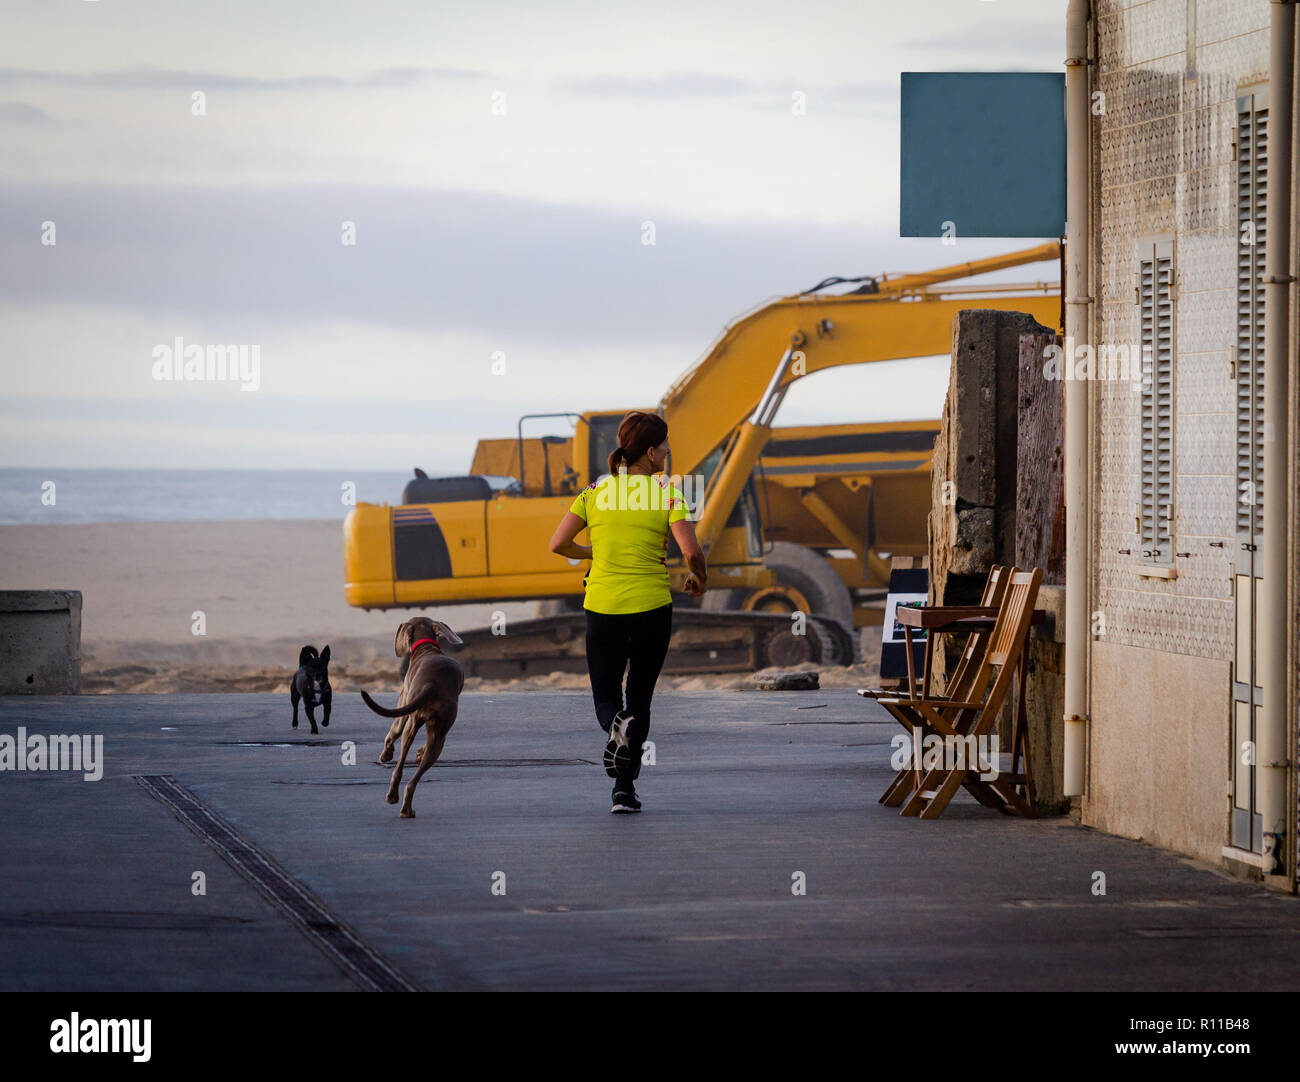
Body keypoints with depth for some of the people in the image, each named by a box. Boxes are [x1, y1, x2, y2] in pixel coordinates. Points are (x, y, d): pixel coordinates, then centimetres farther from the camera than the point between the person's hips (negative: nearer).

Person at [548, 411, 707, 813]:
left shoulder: (595, 490, 2)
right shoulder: (667, 492, -6)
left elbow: (559, 544, 2)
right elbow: (691, 551, -15)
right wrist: (700, 580, 6)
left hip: (602, 604, 2)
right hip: (651, 606, -2)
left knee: (606, 696, 15)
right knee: (640, 697, 13)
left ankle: (615, 725, -22)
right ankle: (624, 788, 4)